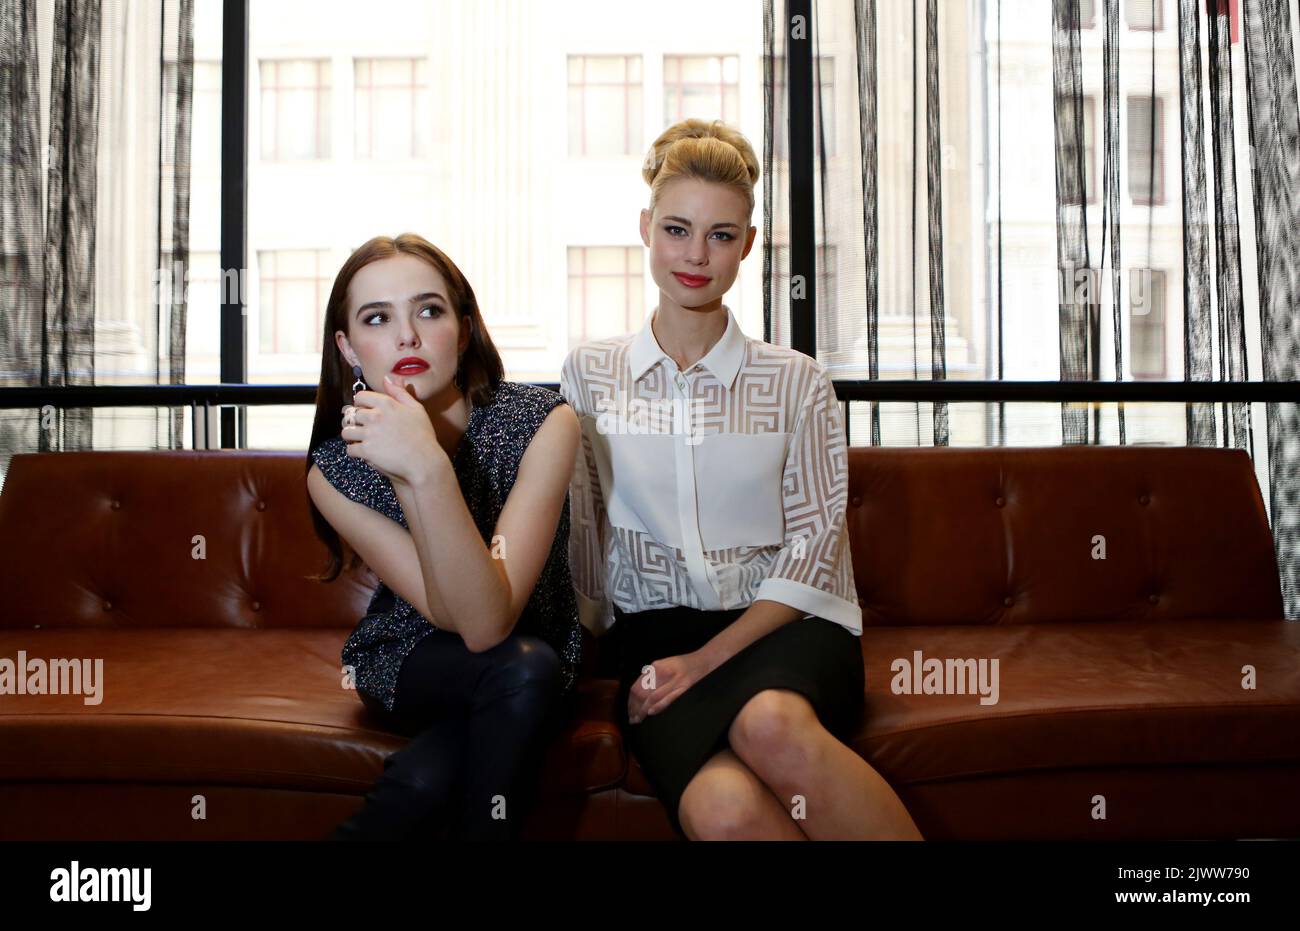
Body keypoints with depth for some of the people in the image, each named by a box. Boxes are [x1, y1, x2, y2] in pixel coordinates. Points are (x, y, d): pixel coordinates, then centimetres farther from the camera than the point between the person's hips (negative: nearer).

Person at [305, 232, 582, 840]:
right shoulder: (334, 470, -19)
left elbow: (491, 619, -35)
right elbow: (459, 620, -27)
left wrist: (429, 468, -48)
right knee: (521, 666, -34)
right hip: (408, 666, 1)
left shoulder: (542, 422, -24)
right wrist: (421, 471, -42)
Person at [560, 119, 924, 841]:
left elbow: (812, 548, -1)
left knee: (770, 721, -38)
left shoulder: (796, 382, 5)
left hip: (785, 625, 0)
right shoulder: (590, 372, 9)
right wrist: (598, 633, 7)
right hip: (655, 628, 1)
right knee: (720, 807, -33)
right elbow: (576, 524, 12)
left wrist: (707, 658, -10)